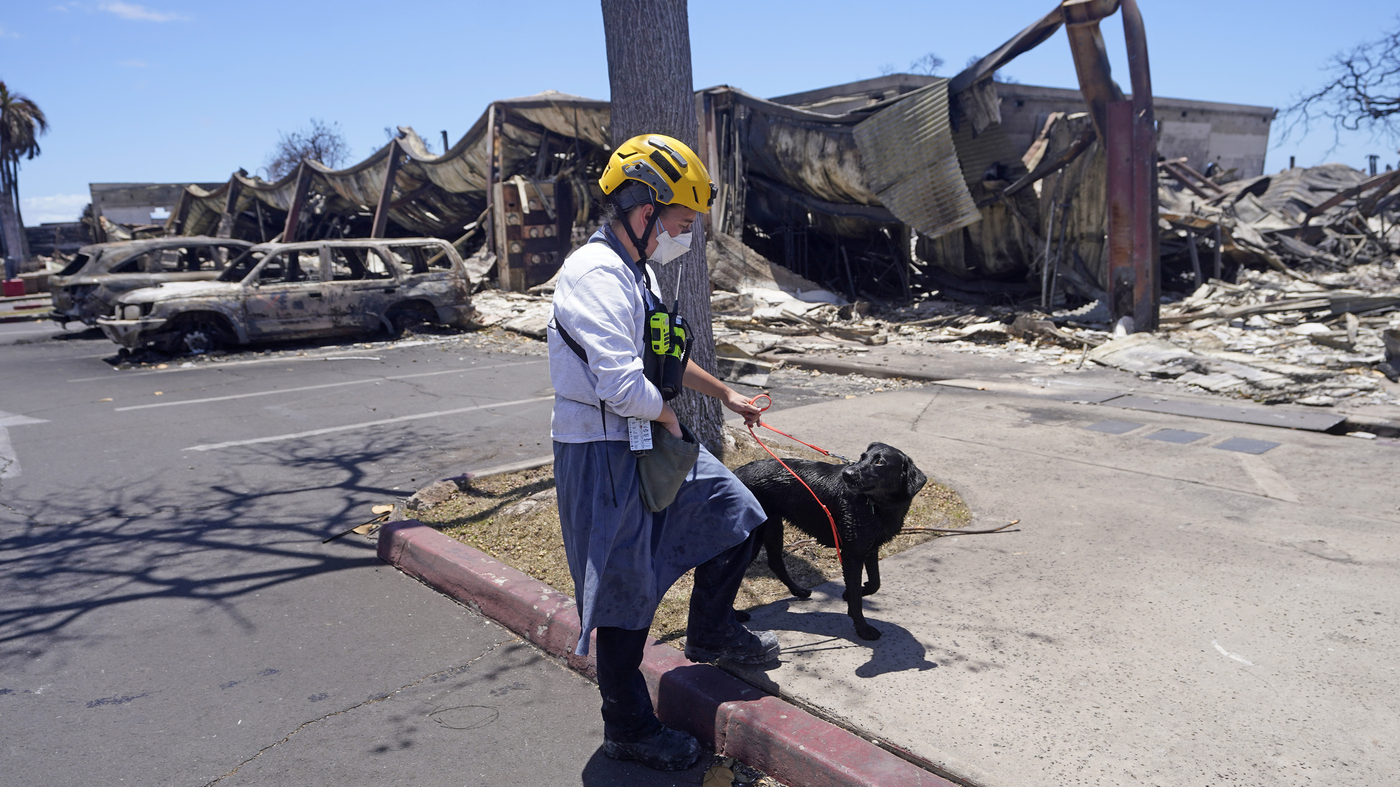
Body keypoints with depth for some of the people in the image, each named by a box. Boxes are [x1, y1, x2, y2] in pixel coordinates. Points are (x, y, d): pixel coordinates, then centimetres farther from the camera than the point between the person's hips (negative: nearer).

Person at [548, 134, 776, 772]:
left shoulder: (633, 271, 12)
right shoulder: (597, 275, -22)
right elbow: (622, 384, -33)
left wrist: (724, 393, 30)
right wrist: (667, 414, -14)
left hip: (651, 440, 10)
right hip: (604, 455, -10)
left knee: (735, 515, 15)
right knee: (626, 596, 3)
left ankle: (710, 631, 37)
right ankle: (629, 730, 23)